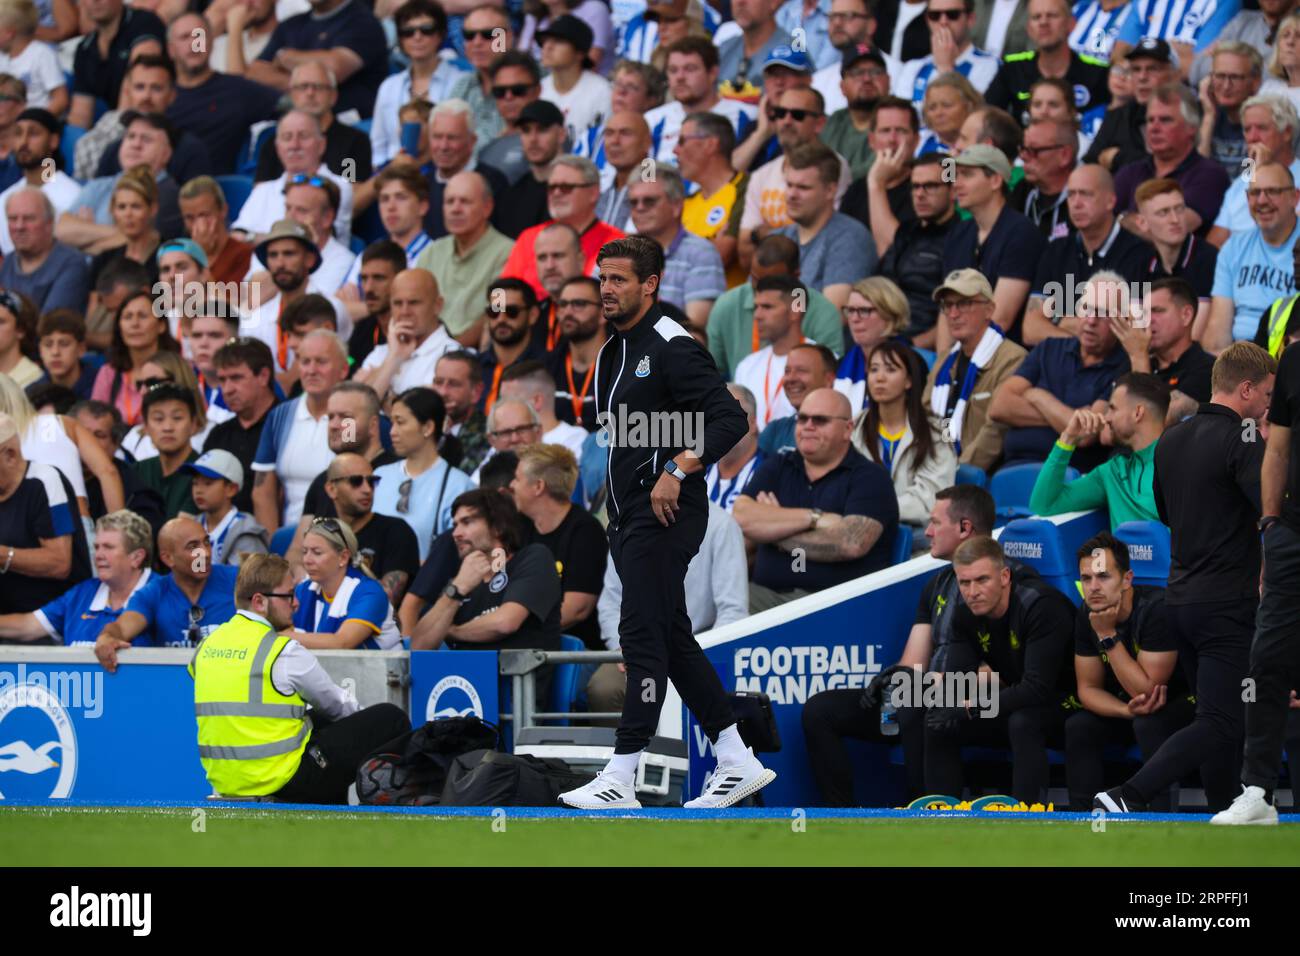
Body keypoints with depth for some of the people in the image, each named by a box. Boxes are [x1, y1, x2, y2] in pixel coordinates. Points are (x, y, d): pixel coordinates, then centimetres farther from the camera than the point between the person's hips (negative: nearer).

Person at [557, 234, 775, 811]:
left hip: (666, 512, -10)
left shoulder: (672, 347, -12)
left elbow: (730, 419, -19)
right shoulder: (614, 351, 16)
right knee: (672, 637, 11)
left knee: (642, 636, -11)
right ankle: (738, 762, 16)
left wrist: (677, 471, -24)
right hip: (629, 516, 10)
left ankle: (620, 779, -12)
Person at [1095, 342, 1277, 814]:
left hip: (1181, 596, 9)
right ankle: (1126, 797, -21)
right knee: (1218, 725, -9)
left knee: (1224, 716, 16)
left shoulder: (1171, 440, 11)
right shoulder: (1242, 442, -14)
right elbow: (1280, 516, -25)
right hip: (1228, 604, -9)